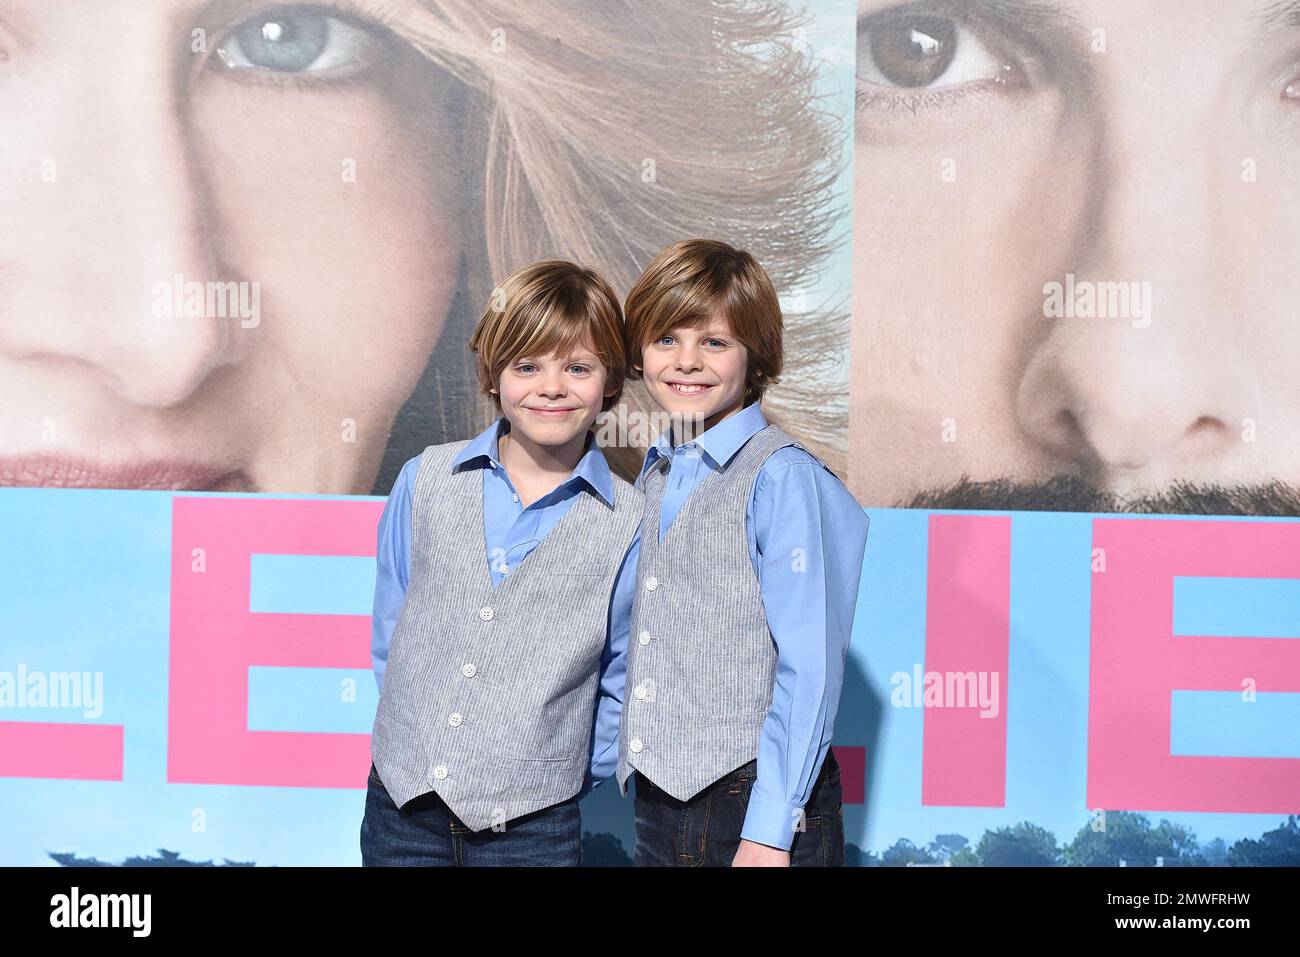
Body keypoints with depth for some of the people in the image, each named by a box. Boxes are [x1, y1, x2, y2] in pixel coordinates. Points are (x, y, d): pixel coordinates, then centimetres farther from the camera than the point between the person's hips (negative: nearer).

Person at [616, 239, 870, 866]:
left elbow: (809, 669, -15)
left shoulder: (782, 477, -12)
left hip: (757, 804, -6)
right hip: (658, 800, 6)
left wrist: (767, 833, -17)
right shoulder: (656, 474, 9)